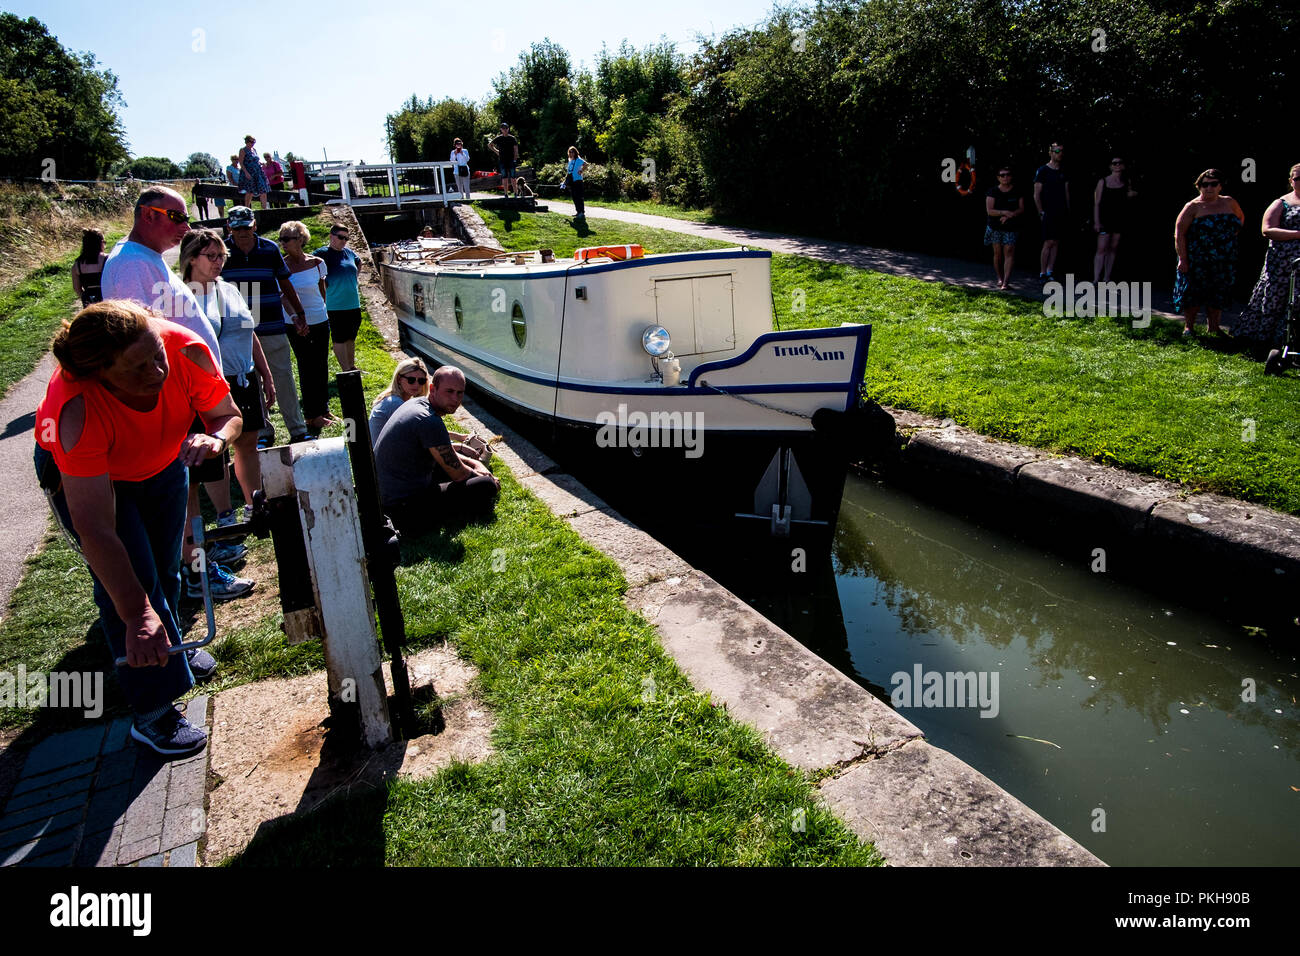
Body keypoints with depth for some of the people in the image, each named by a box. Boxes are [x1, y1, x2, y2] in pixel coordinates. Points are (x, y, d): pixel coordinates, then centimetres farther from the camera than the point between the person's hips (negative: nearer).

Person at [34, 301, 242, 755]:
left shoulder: (187, 350, -36)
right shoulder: (76, 410, -43)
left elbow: (228, 415, -17)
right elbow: (94, 530, -43)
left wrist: (214, 437, -42)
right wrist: (137, 615, -46)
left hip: (162, 459, 4)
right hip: (79, 470, -4)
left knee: (165, 566, 18)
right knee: (131, 578, -12)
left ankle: (170, 646, 47)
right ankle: (153, 711, 2)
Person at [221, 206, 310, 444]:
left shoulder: (270, 249, 4)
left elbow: (285, 284, 13)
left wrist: (299, 314, 12)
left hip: (273, 327, 0)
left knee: (284, 376, 1)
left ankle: (297, 430, 8)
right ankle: (263, 432, 15)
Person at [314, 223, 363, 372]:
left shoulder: (349, 252, 10)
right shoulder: (323, 253, -9)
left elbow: (359, 263, 30)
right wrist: (325, 286, -13)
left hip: (353, 303, 6)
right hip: (335, 305, -6)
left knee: (351, 338, 14)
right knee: (339, 339, -1)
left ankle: (352, 367, 25)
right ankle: (346, 370, 1)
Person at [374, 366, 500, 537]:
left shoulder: (416, 404, 7)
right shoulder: (429, 422, -24)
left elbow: (441, 450, 23)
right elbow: (458, 473, -15)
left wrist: (475, 463, 11)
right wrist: (486, 479, 4)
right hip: (405, 511, -11)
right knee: (486, 486, -18)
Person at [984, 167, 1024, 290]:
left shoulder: (1017, 191, 3)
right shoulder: (993, 191, -1)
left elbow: (1021, 209, 1)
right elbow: (989, 210, -9)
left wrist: (1010, 215, -17)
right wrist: (1004, 212, -22)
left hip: (1012, 228, 0)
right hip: (995, 227, 0)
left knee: (1009, 252, -11)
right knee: (998, 253, 5)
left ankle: (1006, 281, -18)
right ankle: (1000, 278, 23)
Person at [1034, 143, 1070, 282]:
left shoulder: (1064, 172, 15)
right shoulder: (1043, 170, -1)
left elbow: (1066, 193, 19)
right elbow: (1036, 195, -4)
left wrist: (1068, 211, 11)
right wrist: (1041, 213, -10)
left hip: (1061, 213, 6)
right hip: (1048, 213, -6)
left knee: (1056, 243, 4)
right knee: (1048, 243, -10)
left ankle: (1049, 272, 8)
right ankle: (1042, 274, -6)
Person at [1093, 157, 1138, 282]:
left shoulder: (1126, 183, 9)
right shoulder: (1103, 182, -1)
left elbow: (1128, 200, 23)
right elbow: (1097, 203, -3)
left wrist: (1132, 194, -1)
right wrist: (1096, 222, -11)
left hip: (1120, 219, 4)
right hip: (1105, 219, -4)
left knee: (1113, 249, 6)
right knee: (1101, 249, -12)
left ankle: (1106, 278, 11)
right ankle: (1096, 279, -14)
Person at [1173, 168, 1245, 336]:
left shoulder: (1229, 203, 10)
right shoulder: (1193, 207, -4)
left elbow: (1241, 217, 30)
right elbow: (1179, 232, -9)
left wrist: (1231, 235, 14)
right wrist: (1182, 258, -16)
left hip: (1224, 261, 4)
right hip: (1197, 261, -4)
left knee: (1218, 294, 7)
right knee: (1193, 293, -3)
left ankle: (1213, 327, 18)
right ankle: (1189, 327, 8)